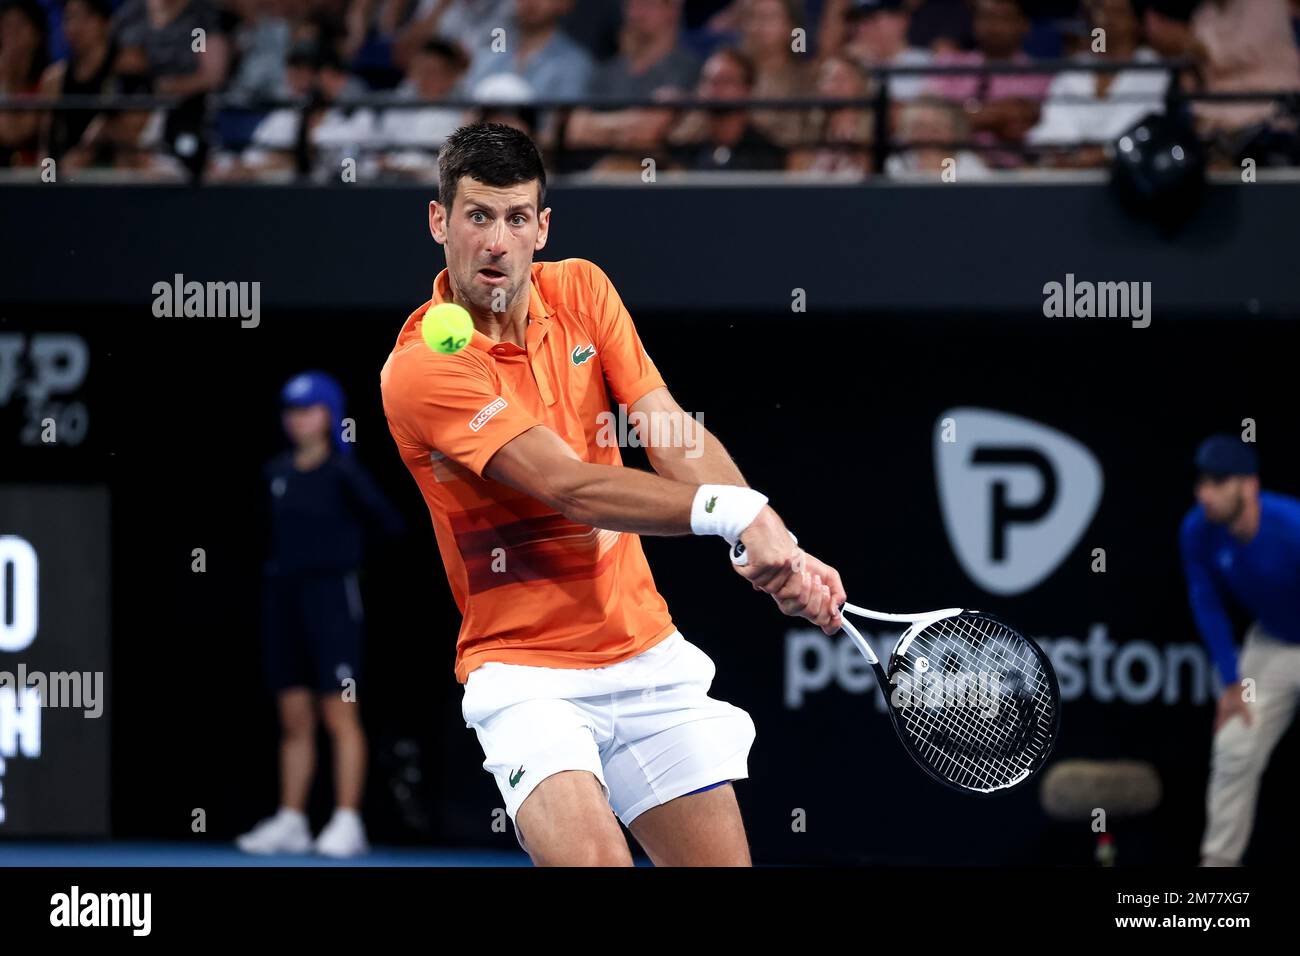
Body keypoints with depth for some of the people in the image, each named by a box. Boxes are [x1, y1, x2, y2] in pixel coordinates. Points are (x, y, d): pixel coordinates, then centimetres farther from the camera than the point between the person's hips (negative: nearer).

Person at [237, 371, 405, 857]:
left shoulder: (341, 472, -7)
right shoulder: (278, 472, 11)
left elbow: (386, 519, -15)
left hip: (331, 597, -6)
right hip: (283, 594, 6)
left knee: (339, 715, -6)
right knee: (294, 719, 9)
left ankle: (347, 822, -6)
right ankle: (290, 821, 13)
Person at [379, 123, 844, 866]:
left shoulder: (581, 291, 3)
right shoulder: (421, 369, -16)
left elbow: (676, 438, -7)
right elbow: (570, 488, -24)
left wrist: (778, 546, -24)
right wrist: (732, 510, -36)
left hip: (649, 654, 6)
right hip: (527, 670, -6)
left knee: (724, 857, 2)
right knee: (592, 857, -28)